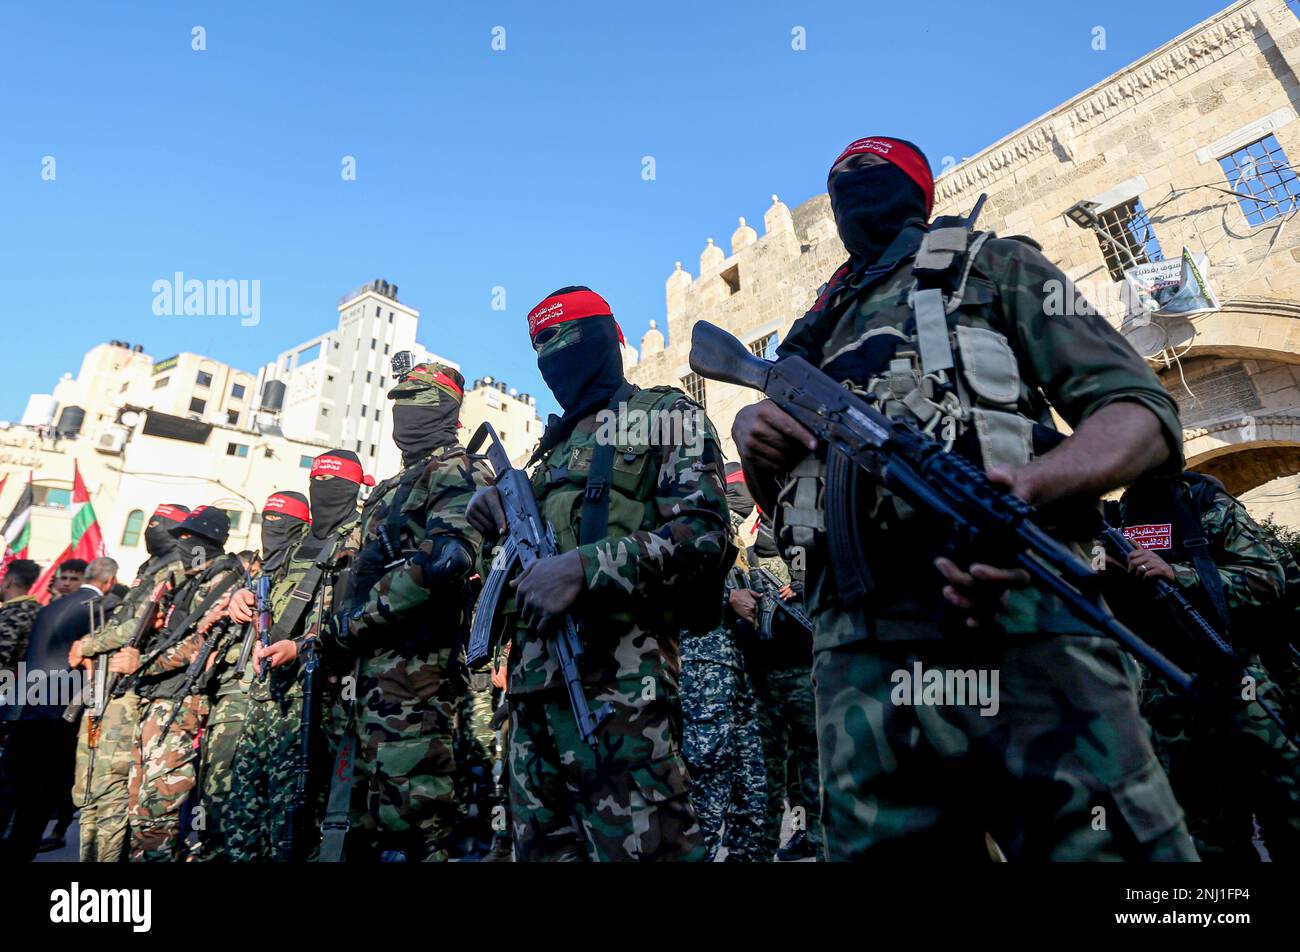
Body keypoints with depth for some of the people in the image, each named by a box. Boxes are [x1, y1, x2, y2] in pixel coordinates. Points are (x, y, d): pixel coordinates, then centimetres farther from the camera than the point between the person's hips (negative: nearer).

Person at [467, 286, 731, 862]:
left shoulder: (666, 416, 2)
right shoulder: (555, 444, 23)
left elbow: (703, 533, -11)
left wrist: (584, 567, -22)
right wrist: (507, 516, 7)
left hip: (619, 677, -7)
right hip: (534, 679, 8)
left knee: (636, 844, -5)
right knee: (541, 846, 15)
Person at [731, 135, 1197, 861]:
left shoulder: (990, 267, 17)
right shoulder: (819, 326, 28)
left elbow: (1144, 410, 5)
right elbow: (776, 496, 29)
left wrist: (1035, 482, -18)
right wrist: (750, 429, 4)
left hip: (1018, 621, -3)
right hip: (859, 648, 4)